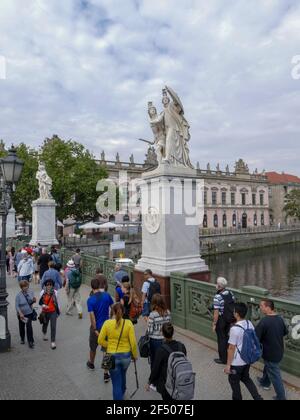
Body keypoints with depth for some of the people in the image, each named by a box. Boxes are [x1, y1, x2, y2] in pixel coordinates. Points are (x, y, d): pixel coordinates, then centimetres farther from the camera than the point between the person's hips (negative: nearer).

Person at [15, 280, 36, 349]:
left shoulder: (31, 292, -9)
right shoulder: (18, 295, -18)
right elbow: (17, 306, -15)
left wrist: (34, 301, -19)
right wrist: (20, 313, -26)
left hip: (29, 313, 1)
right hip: (21, 314, -1)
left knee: (29, 326, -8)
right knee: (22, 327, 17)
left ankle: (30, 342, 4)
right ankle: (22, 339, 42)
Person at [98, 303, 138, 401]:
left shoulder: (107, 323, -13)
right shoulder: (128, 323, -14)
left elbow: (100, 341, -8)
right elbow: (133, 342, -12)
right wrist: (135, 355, 3)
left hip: (112, 356, -3)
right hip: (126, 355, 3)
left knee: (116, 383, 10)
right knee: (122, 375, 33)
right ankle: (122, 392, 57)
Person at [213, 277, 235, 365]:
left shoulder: (218, 297, -26)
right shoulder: (230, 294, -4)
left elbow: (216, 312, -23)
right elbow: (233, 307, 6)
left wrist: (214, 324, -13)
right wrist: (232, 320, 17)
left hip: (221, 320, -7)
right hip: (229, 320, 7)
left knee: (221, 339, 9)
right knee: (226, 337, 23)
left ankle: (223, 359, 23)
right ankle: (228, 356, 37)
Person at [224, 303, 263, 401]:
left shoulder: (235, 329, -28)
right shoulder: (250, 324, -7)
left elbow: (231, 348, -22)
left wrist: (228, 365, -11)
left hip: (237, 362, -7)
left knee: (234, 382, 18)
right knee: (246, 378, 29)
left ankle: (237, 398, 35)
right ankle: (257, 398, 28)